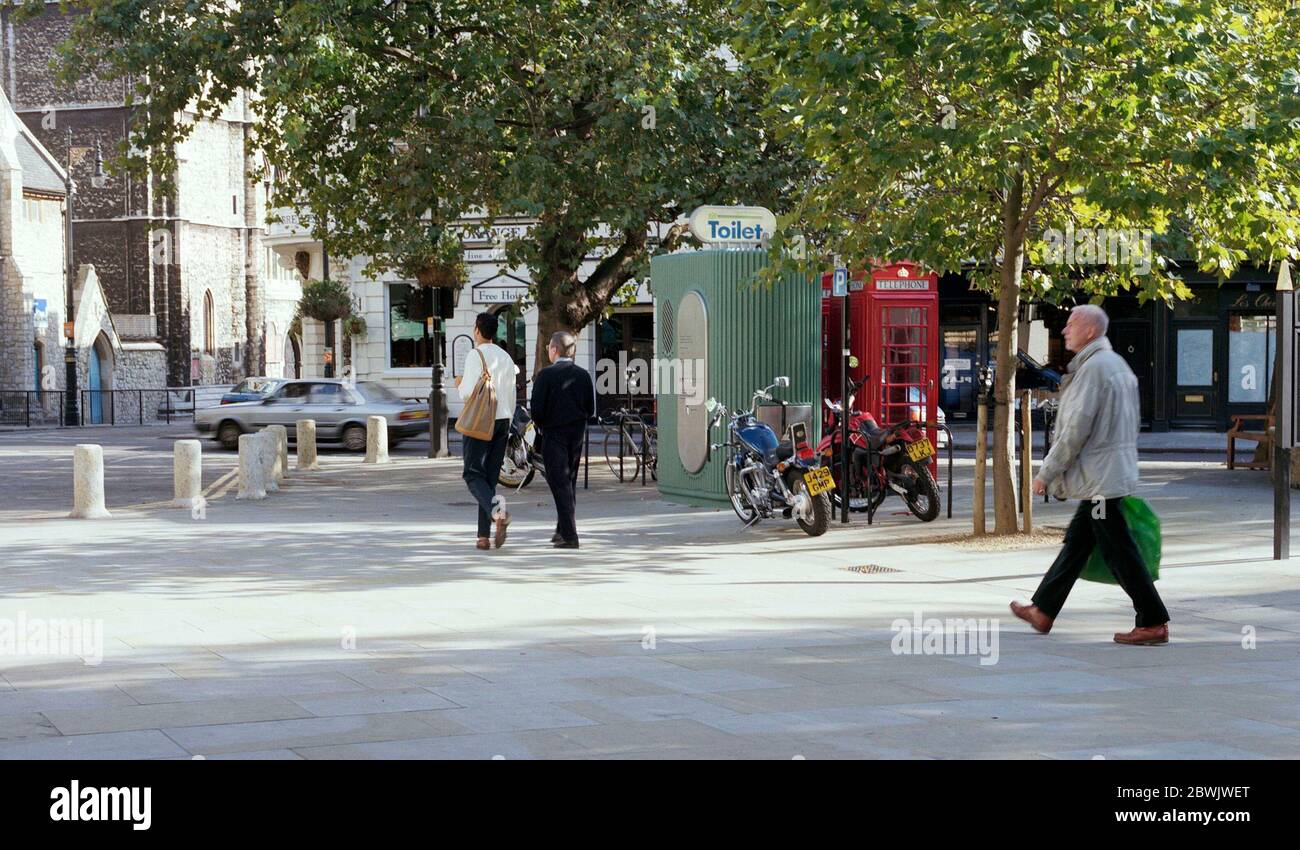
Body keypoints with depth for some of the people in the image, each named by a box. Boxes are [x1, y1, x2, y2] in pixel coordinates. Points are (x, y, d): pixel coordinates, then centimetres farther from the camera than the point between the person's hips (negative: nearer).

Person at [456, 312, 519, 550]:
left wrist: (460, 384, 6)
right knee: (491, 476, 7)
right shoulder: (506, 358, 13)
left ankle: (496, 508, -32)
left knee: (473, 474, -4)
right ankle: (484, 535, 5)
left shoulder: (476, 355, -9)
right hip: (503, 421, 6)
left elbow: (468, 392, -16)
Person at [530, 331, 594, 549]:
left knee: (559, 483, -5)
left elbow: (537, 408, -14)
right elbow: (591, 409, 4)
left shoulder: (546, 375, -11)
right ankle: (563, 529, 23)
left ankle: (570, 535, -13)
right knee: (570, 482, 15)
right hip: (577, 433, 5)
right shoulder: (583, 375, 4)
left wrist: (541, 425, 5)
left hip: (554, 434, -5)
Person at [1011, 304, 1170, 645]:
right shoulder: (1117, 364, 16)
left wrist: (1046, 473, -12)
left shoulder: (1092, 367, -16)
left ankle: (1153, 624, -3)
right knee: (1076, 543, 15)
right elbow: (1132, 422, 21)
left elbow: (1076, 429, -20)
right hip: (1105, 475, 11)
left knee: (1120, 552, -6)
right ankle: (1042, 611, 23)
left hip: (1100, 477, -11)